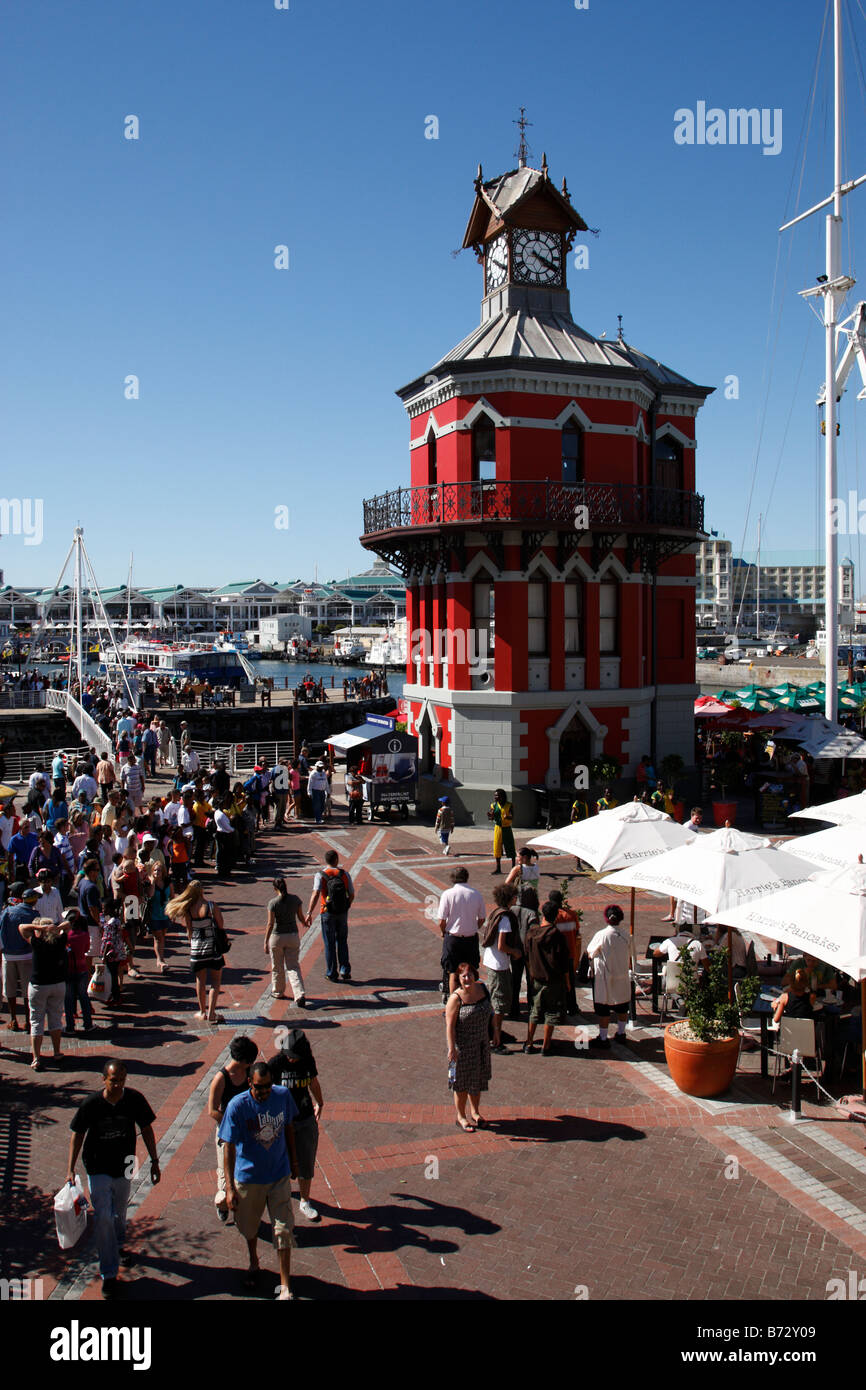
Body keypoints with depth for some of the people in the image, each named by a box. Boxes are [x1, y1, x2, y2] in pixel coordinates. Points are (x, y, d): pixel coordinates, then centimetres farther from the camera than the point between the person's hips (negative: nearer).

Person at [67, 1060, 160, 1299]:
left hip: (124, 1167, 2)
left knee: (120, 1211, 22)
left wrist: (154, 1161, -1)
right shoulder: (91, 1105, -22)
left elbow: (146, 1129, -4)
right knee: (103, 1218, -7)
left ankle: (117, 1247, 50)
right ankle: (109, 1275, 6)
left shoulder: (135, 1100, -18)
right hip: (98, 1170, -2)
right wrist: (71, 1169, -9)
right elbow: (78, 1134, -7)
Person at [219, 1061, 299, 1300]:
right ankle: (253, 1264, 48)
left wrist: (293, 1160, 15)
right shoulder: (237, 1106, -20)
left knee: (283, 1230, 0)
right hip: (248, 1177, -1)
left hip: (279, 1175, 1)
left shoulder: (283, 1096, -12)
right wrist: (230, 1188, -18)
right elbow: (229, 1147, -16)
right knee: (249, 1227, 19)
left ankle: (285, 1286, 14)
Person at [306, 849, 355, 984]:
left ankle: (331, 974, 18)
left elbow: (315, 894, -24)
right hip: (342, 913, 2)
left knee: (329, 944, 10)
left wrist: (309, 913, -27)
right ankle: (345, 971, 8)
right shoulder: (344, 874, -3)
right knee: (342, 942, 16)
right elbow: (352, 895, 2)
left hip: (327, 913, -2)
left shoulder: (320, 875, -11)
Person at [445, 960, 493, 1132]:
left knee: (478, 1079, 19)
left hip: (481, 1043, 6)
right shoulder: (456, 998, -21)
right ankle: (460, 1116, 25)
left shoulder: (483, 989, -3)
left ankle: (475, 1112, 38)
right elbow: (449, 1025, -21)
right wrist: (452, 1048, -23)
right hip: (462, 1045, -6)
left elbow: (490, 1010, 13)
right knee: (463, 1081, 7)